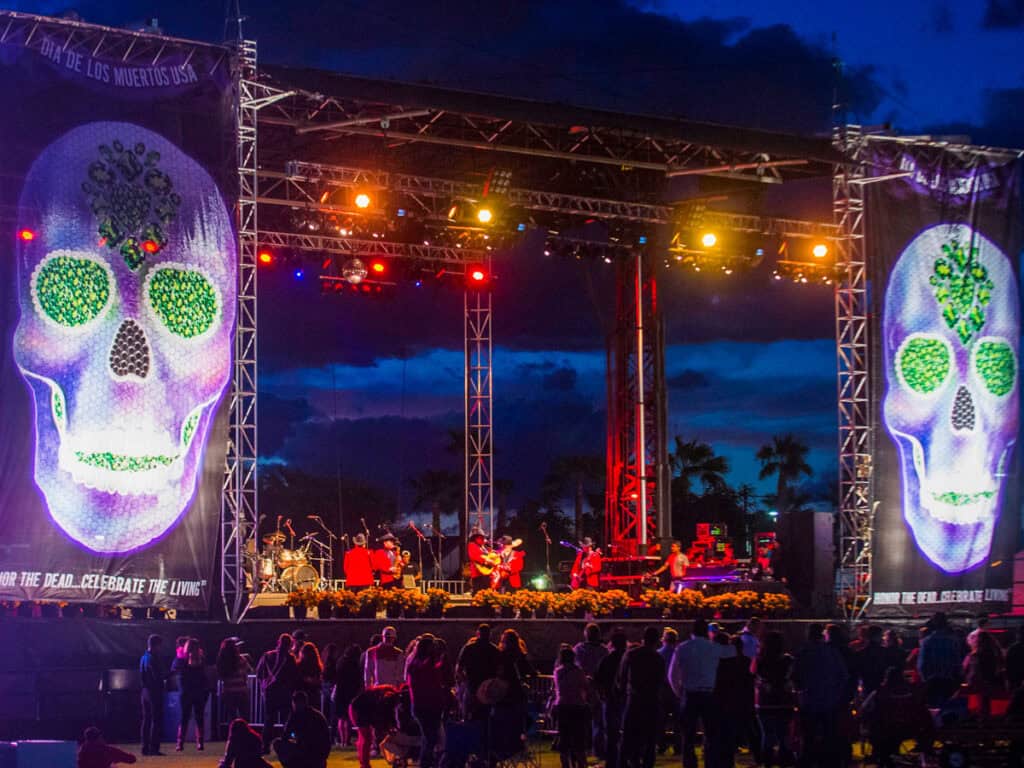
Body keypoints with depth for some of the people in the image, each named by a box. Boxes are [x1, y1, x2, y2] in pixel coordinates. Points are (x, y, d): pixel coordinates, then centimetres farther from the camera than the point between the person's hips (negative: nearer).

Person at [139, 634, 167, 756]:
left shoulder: (144, 657, 12)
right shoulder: (154, 658, -15)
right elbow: (158, 675, -18)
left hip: (145, 690, 9)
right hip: (155, 691, -9)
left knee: (146, 719, 11)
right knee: (157, 720, -5)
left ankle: (145, 747, 13)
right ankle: (153, 748, -8)